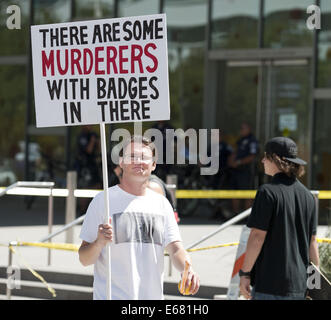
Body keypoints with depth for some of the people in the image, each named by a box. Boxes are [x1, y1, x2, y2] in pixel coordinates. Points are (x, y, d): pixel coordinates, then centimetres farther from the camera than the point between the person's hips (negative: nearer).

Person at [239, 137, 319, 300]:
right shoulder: (307, 195, 9)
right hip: (298, 286, 7)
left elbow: (257, 236, -14)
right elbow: (312, 241, 12)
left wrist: (244, 273, -9)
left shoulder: (268, 192, -11)